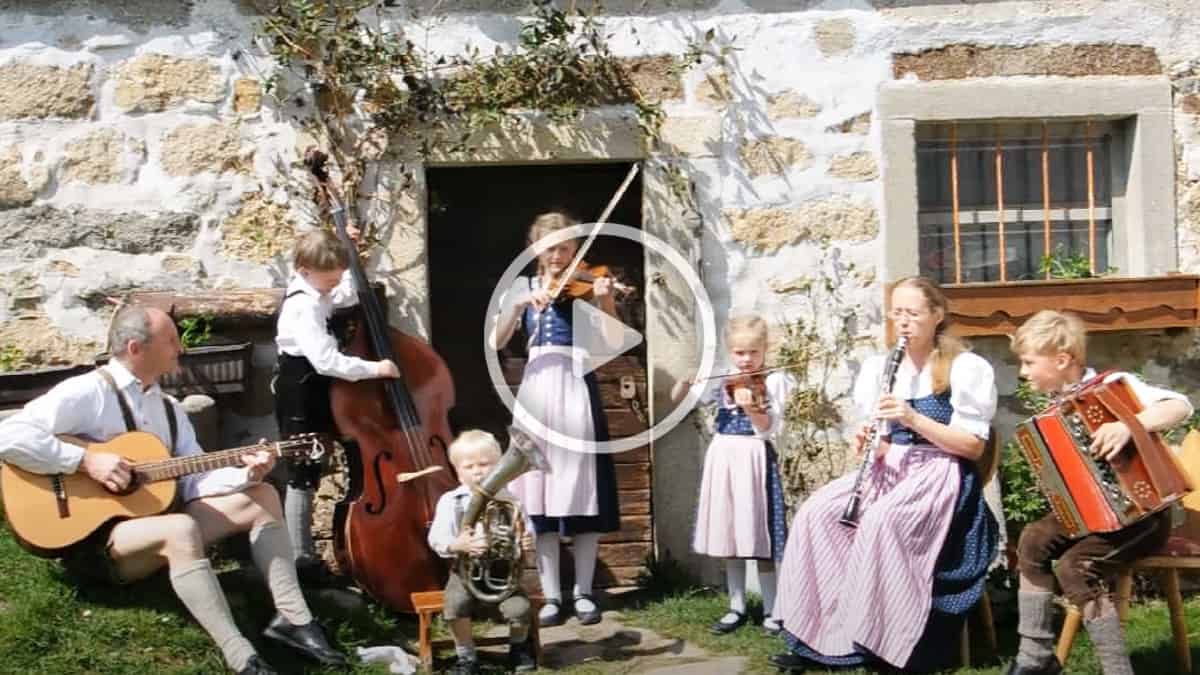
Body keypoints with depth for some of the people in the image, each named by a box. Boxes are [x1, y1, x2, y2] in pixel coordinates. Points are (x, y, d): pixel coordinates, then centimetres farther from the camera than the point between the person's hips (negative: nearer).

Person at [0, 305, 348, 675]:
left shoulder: (167, 408, 12)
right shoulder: (86, 393, -12)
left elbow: (194, 479, 6)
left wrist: (244, 475, -12)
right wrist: (86, 460, -26)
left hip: (157, 518, 8)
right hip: (94, 537, -8)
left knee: (262, 496, -3)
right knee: (182, 529, -38)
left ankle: (292, 618, -11)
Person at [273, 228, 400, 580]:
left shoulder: (313, 292, 4)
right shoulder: (305, 307, -26)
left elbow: (348, 298, 22)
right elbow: (326, 361, -33)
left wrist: (352, 260, 9)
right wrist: (375, 369, -30)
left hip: (313, 390, 10)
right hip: (300, 395, -10)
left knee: (311, 472, 18)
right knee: (304, 476, -4)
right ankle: (301, 557, 3)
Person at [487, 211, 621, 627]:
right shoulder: (523, 287, 10)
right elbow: (496, 342, -2)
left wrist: (606, 300, -25)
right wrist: (519, 304, -15)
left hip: (576, 390, -2)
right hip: (536, 391, 2)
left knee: (582, 491, 1)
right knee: (540, 491, 1)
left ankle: (583, 592, 12)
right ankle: (551, 595, 9)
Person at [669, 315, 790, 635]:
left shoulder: (774, 381, -4)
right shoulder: (722, 381, 8)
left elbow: (768, 429, -13)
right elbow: (678, 399, 8)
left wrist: (750, 407, -31)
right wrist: (685, 381, -13)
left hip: (755, 460, -4)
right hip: (723, 459, 5)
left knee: (760, 541, -1)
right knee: (729, 539, 10)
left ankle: (771, 611, 10)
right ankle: (737, 608, 21)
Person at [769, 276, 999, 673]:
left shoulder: (967, 369, -5)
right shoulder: (878, 367, 12)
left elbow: (973, 447, -10)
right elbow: (884, 445, 13)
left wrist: (914, 418, -21)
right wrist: (869, 444, -12)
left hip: (941, 474, -6)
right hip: (891, 470, 6)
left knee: (880, 522, -34)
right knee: (817, 513, -19)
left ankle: (874, 638, -23)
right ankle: (817, 635, -16)